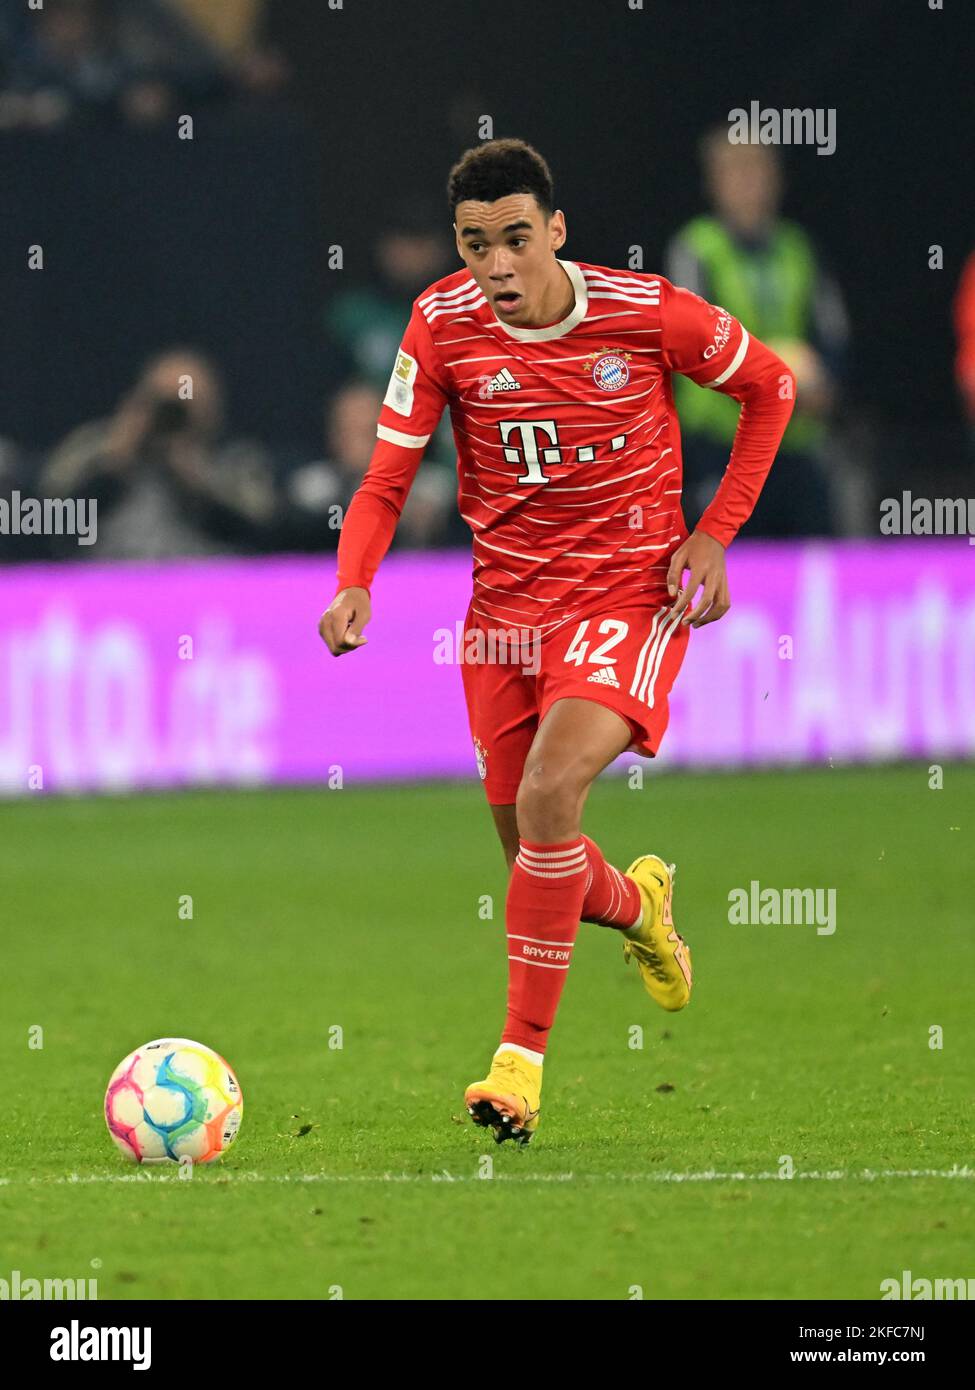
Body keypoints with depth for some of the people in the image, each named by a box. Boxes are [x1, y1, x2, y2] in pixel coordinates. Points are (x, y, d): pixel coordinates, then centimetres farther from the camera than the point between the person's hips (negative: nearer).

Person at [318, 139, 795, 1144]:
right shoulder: (443, 325, -8)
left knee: (549, 794, -26)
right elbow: (386, 481, -5)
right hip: (506, 603, 4)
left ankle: (523, 1054, -19)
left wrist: (714, 534, -3)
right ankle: (635, 901, 48)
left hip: (629, 597, -4)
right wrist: (355, 585, -25)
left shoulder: (647, 313, -13)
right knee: (537, 862, 9)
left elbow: (770, 388, 4)